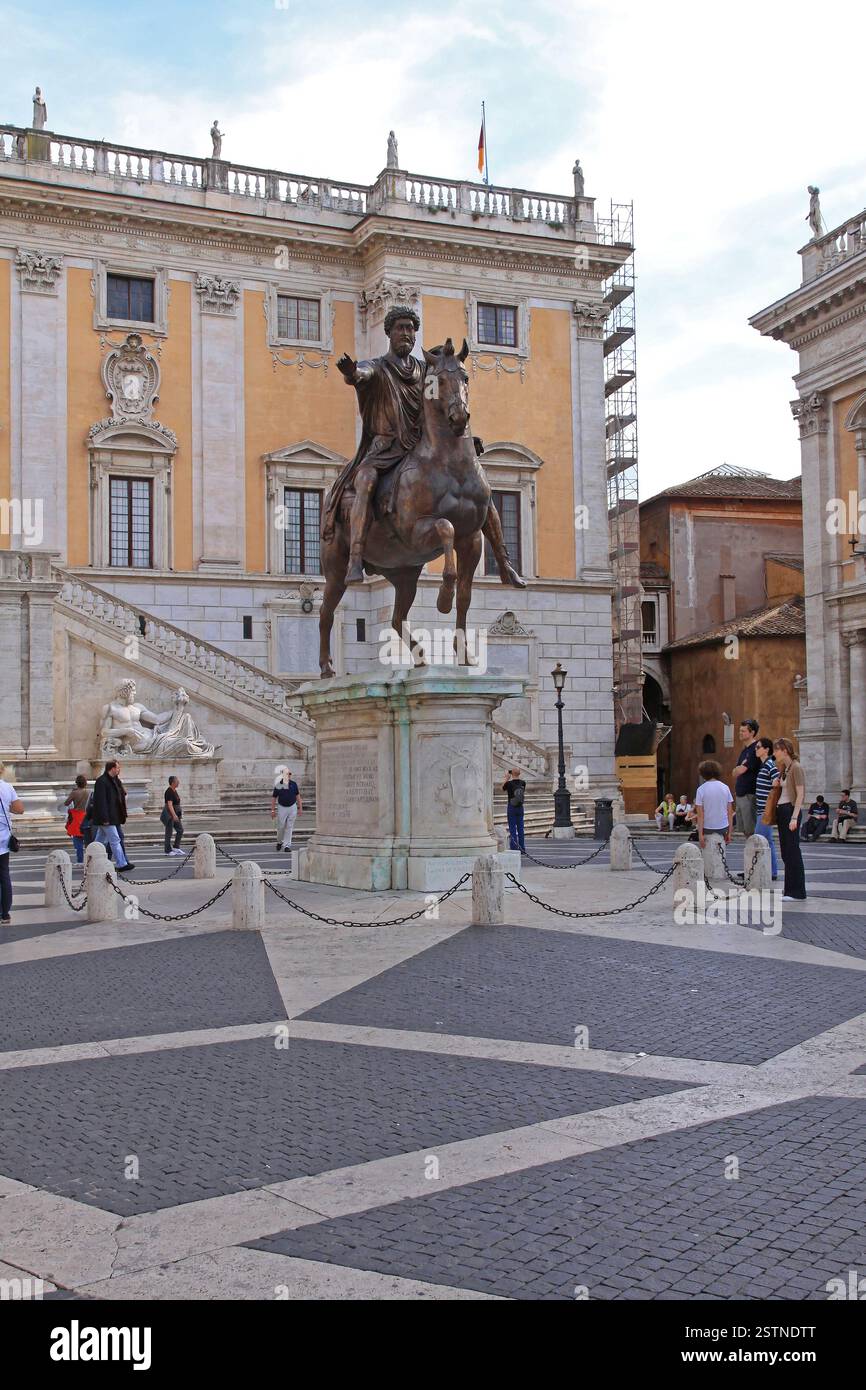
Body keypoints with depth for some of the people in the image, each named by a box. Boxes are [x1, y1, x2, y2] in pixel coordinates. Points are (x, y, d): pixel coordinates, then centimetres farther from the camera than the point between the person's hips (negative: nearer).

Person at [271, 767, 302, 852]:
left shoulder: (294, 784, 0)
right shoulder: (278, 785, -7)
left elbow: (298, 796, 8)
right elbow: (273, 798, -1)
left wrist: (300, 808, 4)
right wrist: (272, 810, -4)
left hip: (292, 807, 1)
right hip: (282, 807, -1)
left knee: (289, 827, 1)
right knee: (281, 827, 4)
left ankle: (287, 846, 4)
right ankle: (279, 842, 30)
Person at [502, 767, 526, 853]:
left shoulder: (509, 783, -13)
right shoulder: (523, 783, -2)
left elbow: (503, 788, 7)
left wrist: (507, 778, 6)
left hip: (511, 807, -4)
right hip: (520, 807, 4)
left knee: (512, 829, 0)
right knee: (520, 828, 10)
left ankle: (514, 848, -3)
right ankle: (522, 849, 12)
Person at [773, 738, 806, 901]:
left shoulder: (796, 768, -10)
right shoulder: (784, 768, 16)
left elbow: (800, 794, -15)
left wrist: (794, 817, -21)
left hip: (791, 809, -9)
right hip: (781, 810, 9)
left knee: (792, 852, -8)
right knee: (786, 853, 11)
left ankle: (797, 892, -5)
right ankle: (789, 890, 16)